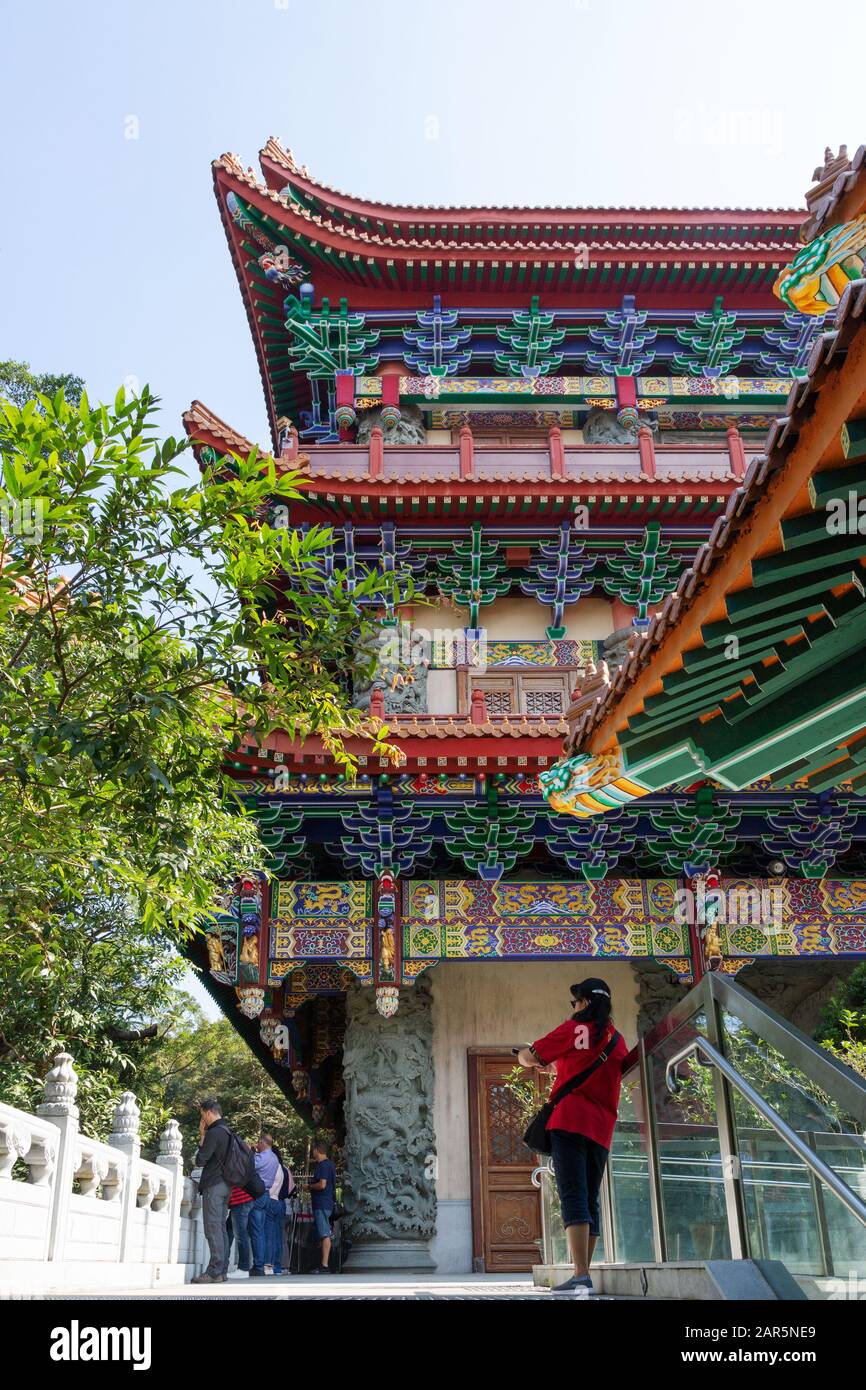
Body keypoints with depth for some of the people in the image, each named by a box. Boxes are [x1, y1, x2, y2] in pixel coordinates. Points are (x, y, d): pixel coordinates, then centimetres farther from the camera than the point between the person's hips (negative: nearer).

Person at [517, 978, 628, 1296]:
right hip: (601, 1129, 6)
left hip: (570, 1121, -6)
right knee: (590, 1201, 10)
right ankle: (585, 1275, 10)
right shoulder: (616, 1039, 14)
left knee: (573, 1197, -12)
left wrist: (535, 1060, 25)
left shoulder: (573, 1029, -1)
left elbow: (527, 1057, 0)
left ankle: (581, 1276, -22)